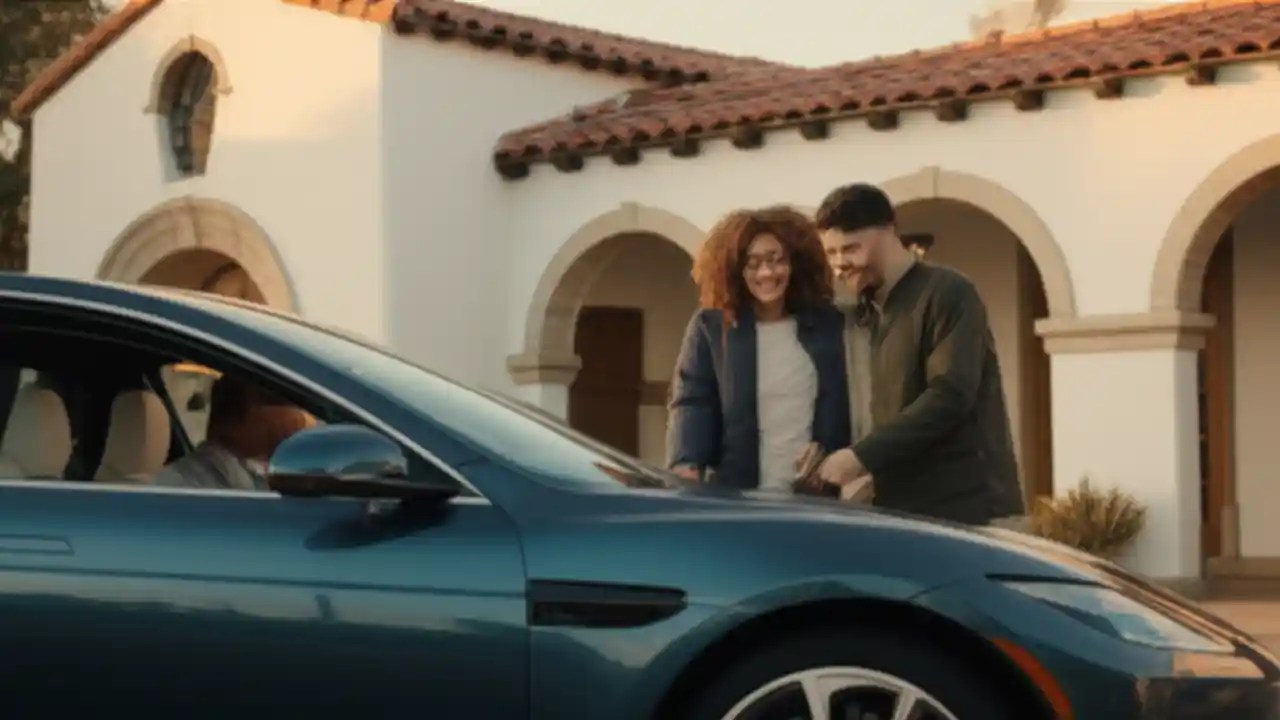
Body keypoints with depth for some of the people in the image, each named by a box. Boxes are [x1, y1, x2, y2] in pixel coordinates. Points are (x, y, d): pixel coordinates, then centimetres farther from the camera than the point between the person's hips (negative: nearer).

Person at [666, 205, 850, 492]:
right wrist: (687, 466, -24)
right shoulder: (710, 326, 2)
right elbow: (692, 403, -6)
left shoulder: (831, 324, 8)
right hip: (738, 495, -2)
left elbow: (852, 404, 10)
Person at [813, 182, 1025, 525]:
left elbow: (950, 396, -16)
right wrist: (830, 452, 0)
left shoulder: (946, 294, -4)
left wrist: (862, 456, -19)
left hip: (966, 508, -6)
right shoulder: (853, 317, 19)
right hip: (897, 510, 7)